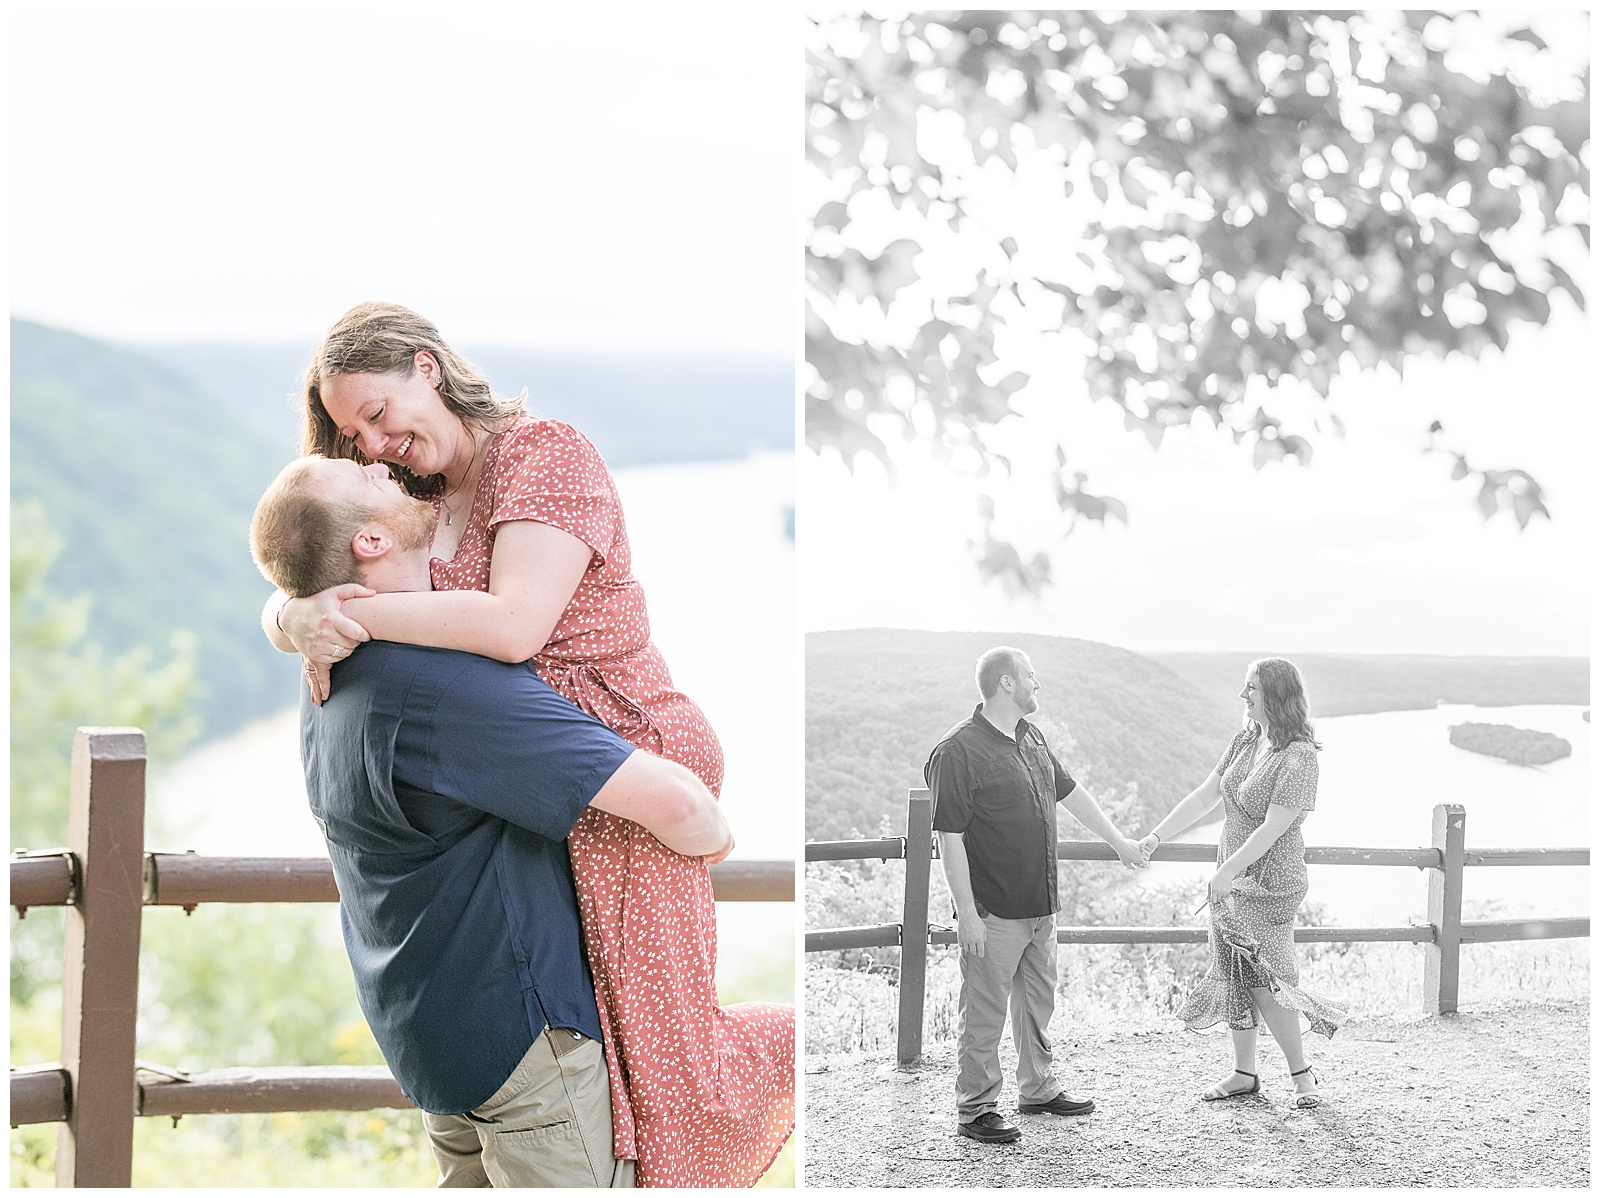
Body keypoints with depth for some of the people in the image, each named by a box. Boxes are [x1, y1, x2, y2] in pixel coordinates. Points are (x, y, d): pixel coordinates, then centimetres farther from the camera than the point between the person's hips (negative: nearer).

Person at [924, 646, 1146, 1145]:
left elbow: (1070, 793, 23)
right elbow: (949, 837, -19)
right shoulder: (957, 752, -18)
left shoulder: (1032, 739, 9)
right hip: (993, 912, -8)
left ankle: (1038, 1089, 34)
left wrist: (1118, 841, 29)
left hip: (1040, 906, 8)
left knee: (1038, 1003, 19)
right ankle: (975, 1109, 10)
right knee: (986, 1012, 0)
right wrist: (966, 912, -20)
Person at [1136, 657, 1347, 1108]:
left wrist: (1228, 870, -23)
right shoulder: (1246, 741, 6)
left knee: (1265, 982, -3)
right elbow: (1204, 797, 9)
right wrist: (1154, 838, 4)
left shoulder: (1298, 757, -19)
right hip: (1232, 878, 8)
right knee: (1234, 975, 11)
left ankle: (1302, 1073, 14)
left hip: (1269, 884, -8)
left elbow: (1273, 827, -22)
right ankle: (1244, 1072, 23)